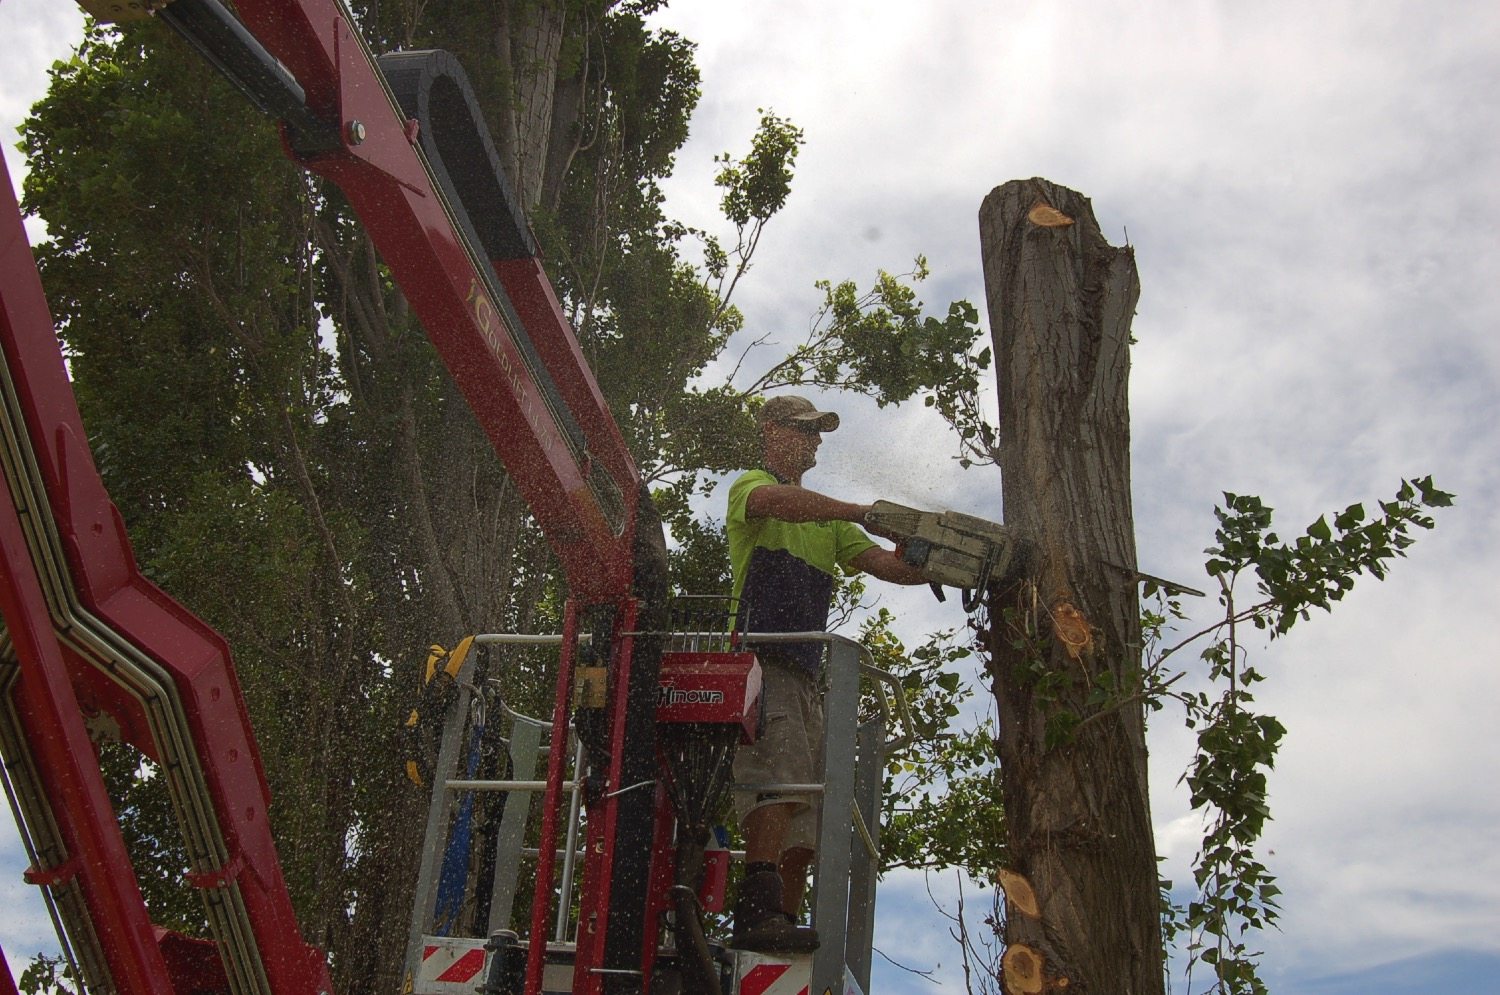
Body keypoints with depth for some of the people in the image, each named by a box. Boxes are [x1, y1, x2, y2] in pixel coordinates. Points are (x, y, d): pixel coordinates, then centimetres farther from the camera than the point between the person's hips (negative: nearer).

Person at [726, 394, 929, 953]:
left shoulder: (827, 520, 31)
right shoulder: (750, 486, 9)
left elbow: (887, 566, 18)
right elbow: (780, 502, -17)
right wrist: (868, 513, -21)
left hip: (805, 671, 8)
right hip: (758, 657, -8)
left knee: (808, 804, -1)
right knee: (781, 772, -26)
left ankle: (784, 923, -4)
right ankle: (758, 909, -33)